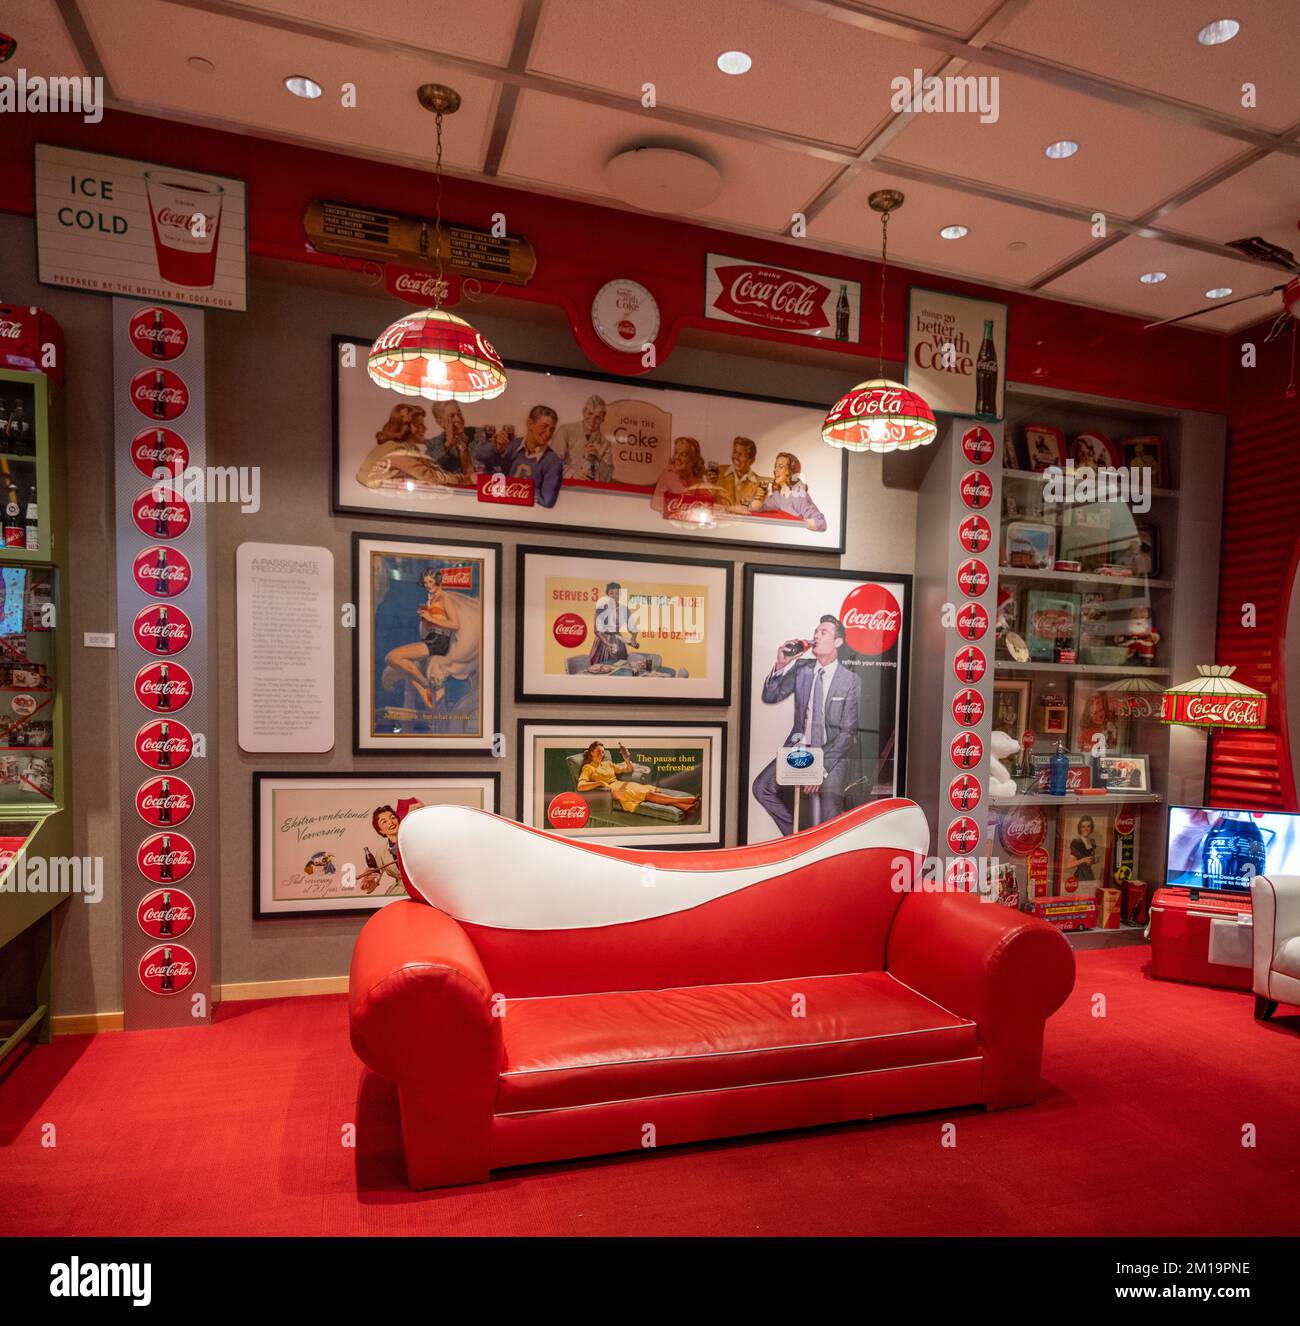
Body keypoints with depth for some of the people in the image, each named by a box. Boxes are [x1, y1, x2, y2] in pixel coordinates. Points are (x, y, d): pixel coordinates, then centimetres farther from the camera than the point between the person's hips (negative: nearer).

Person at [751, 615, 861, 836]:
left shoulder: (850, 681, -7)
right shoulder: (801, 668, 4)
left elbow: (847, 733, -9)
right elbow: (769, 697, 2)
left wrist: (822, 766, -19)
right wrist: (781, 665, -13)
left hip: (833, 753, -4)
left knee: (829, 816, -18)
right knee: (762, 787, -13)